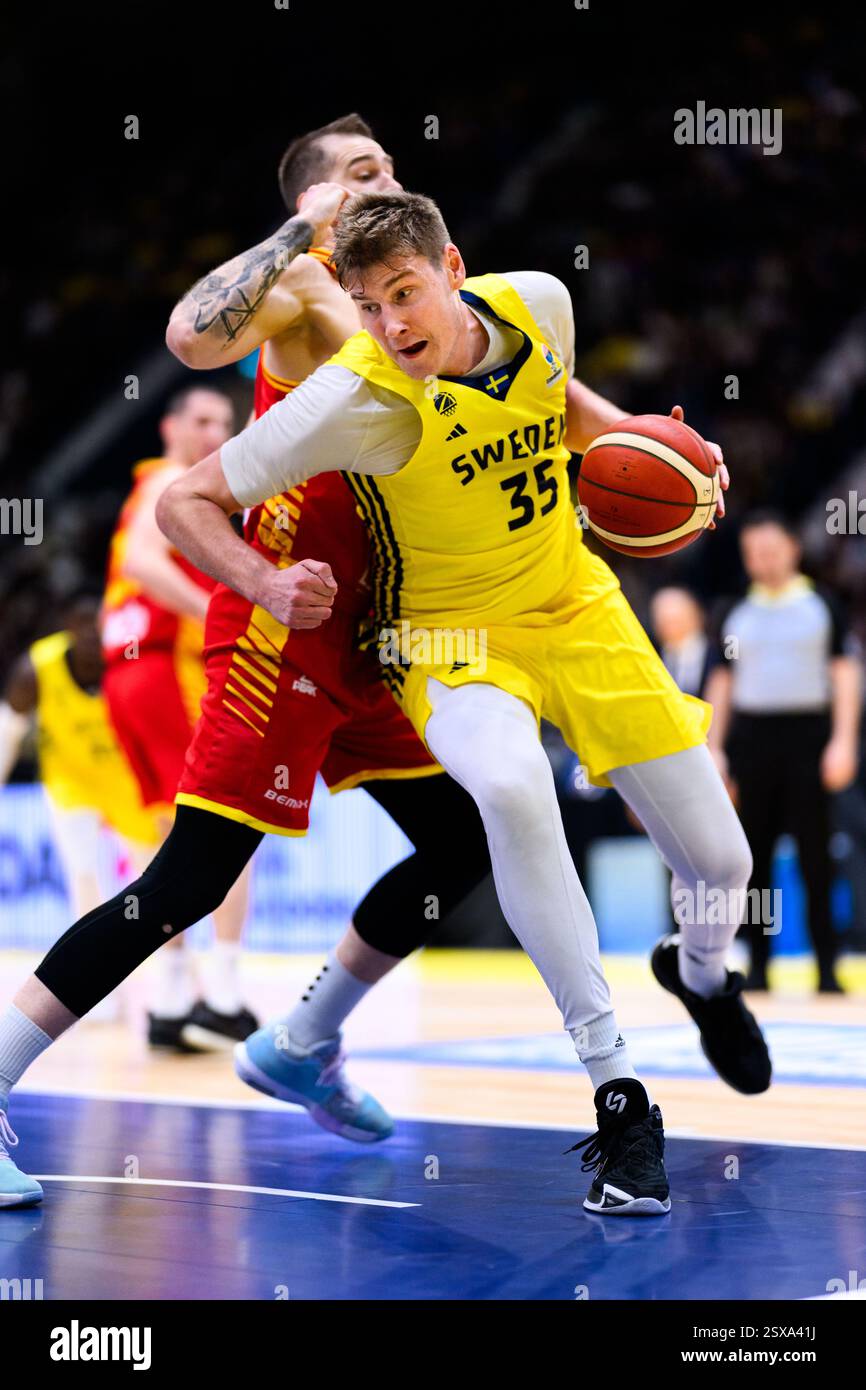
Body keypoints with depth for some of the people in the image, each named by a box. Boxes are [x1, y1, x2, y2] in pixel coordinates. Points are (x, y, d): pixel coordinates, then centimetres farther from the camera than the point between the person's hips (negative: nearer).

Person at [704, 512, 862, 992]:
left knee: (814, 854, -4)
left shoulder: (821, 607, 5)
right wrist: (713, 749, 7)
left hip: (807, 735, -3)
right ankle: (758, 963, 8)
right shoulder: (736, 616, 12)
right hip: (750, 737, 3)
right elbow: (721, 683, 15)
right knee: (754, 855, 2)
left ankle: (827, 966, 0)